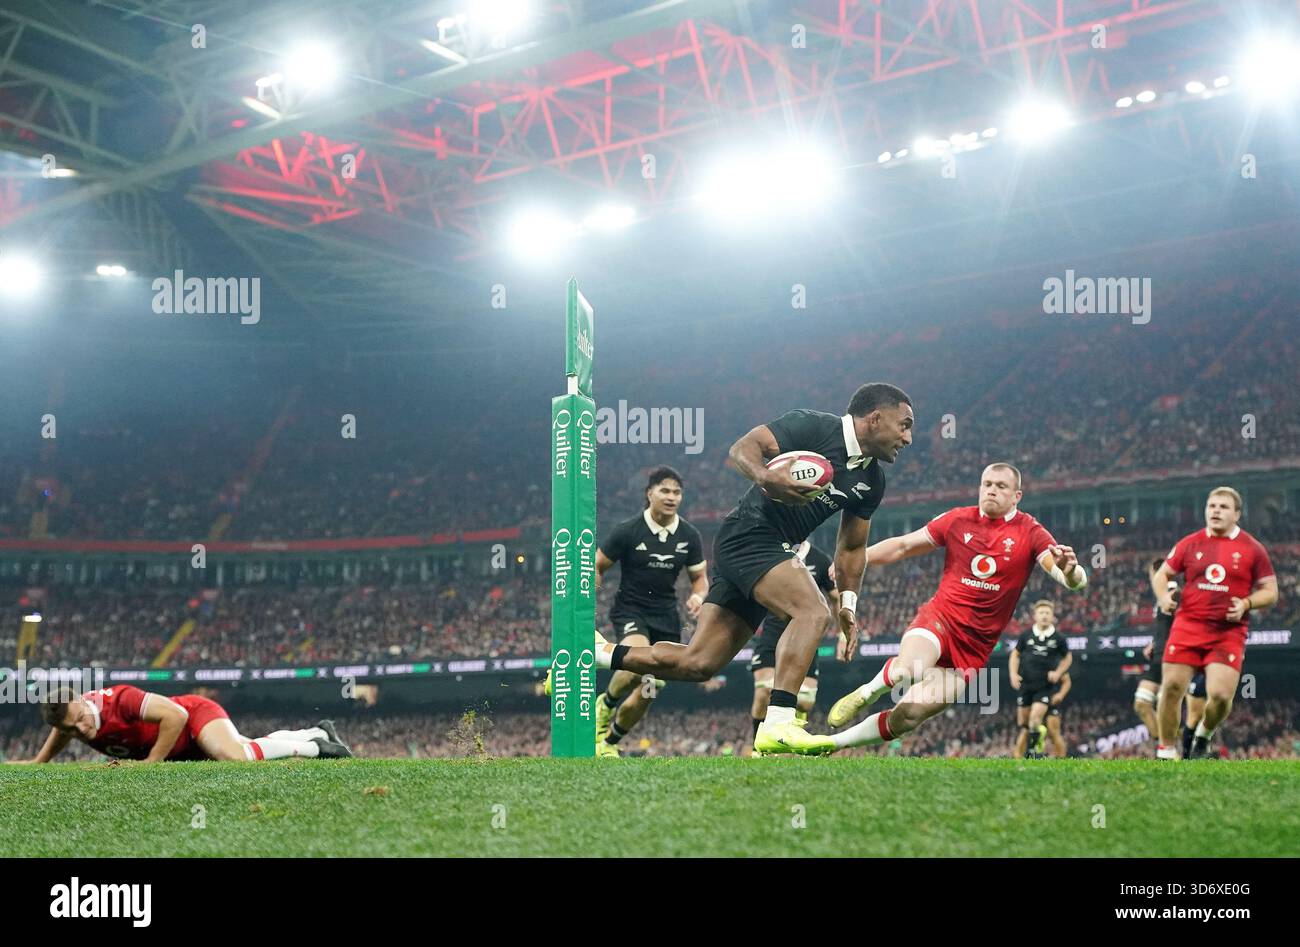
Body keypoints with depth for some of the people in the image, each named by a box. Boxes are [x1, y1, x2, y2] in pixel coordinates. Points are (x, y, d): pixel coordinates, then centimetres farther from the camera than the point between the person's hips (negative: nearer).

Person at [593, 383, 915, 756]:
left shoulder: (871, 481, 13)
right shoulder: (813, 426, -9)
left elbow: (852, 547, 22)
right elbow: (742, 448, -14)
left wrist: (848, 604, 11)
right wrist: (765, 477, -35)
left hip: (773, 550, 9)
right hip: (748, 534, -9)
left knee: (698, 664, 4)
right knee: (813, 611, -28)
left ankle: (595, 653, 15)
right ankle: (777, 724, -33)